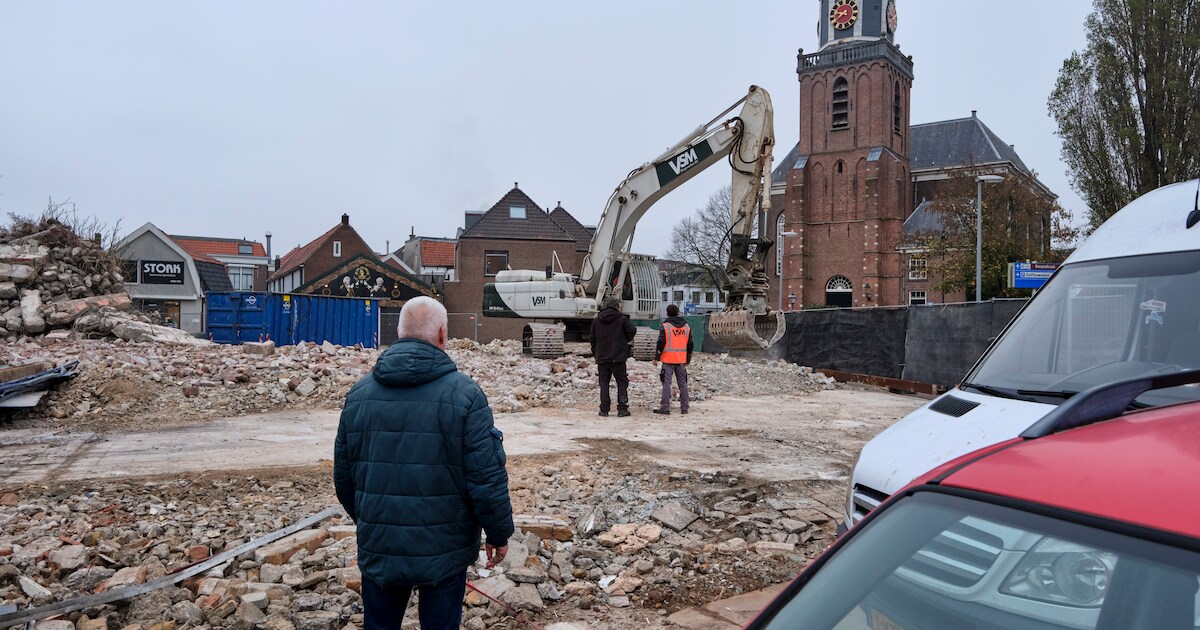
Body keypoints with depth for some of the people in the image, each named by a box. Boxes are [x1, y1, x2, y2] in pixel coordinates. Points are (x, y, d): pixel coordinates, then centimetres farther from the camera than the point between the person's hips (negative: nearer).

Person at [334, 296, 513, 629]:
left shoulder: (360, 392, -1)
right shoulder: (463, 393, -14)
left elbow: (343, 475, 8)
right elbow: (487, 477, -15)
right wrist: (499, 533, 0)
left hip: (378, 548, 4)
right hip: (444, 550, -3)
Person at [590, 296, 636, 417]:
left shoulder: (596, 320, 7)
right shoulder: (622, 319, -5)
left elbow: (593, 339, 9)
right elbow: (632, 331, -12)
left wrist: (595, 354, 15)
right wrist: (625, 341, 6)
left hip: (602, 358, 3)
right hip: (618, 357, -3)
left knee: (604, 384, 8)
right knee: (622, 383, 7)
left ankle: (604, 409, 4)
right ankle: (622, 409, 3)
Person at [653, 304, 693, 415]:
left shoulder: (665, 326, -7)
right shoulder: (686, 326, 10)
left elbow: (661, 343, -10)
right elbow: (689, 345, 14)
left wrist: (656, 358, -3)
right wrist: (688, 360, 22)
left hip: (668, 360, -5)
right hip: (681, 360, 5)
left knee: (666, 384, -1)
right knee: (683, 384, 11)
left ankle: (665, 408, -2)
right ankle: (684, 408, 14)